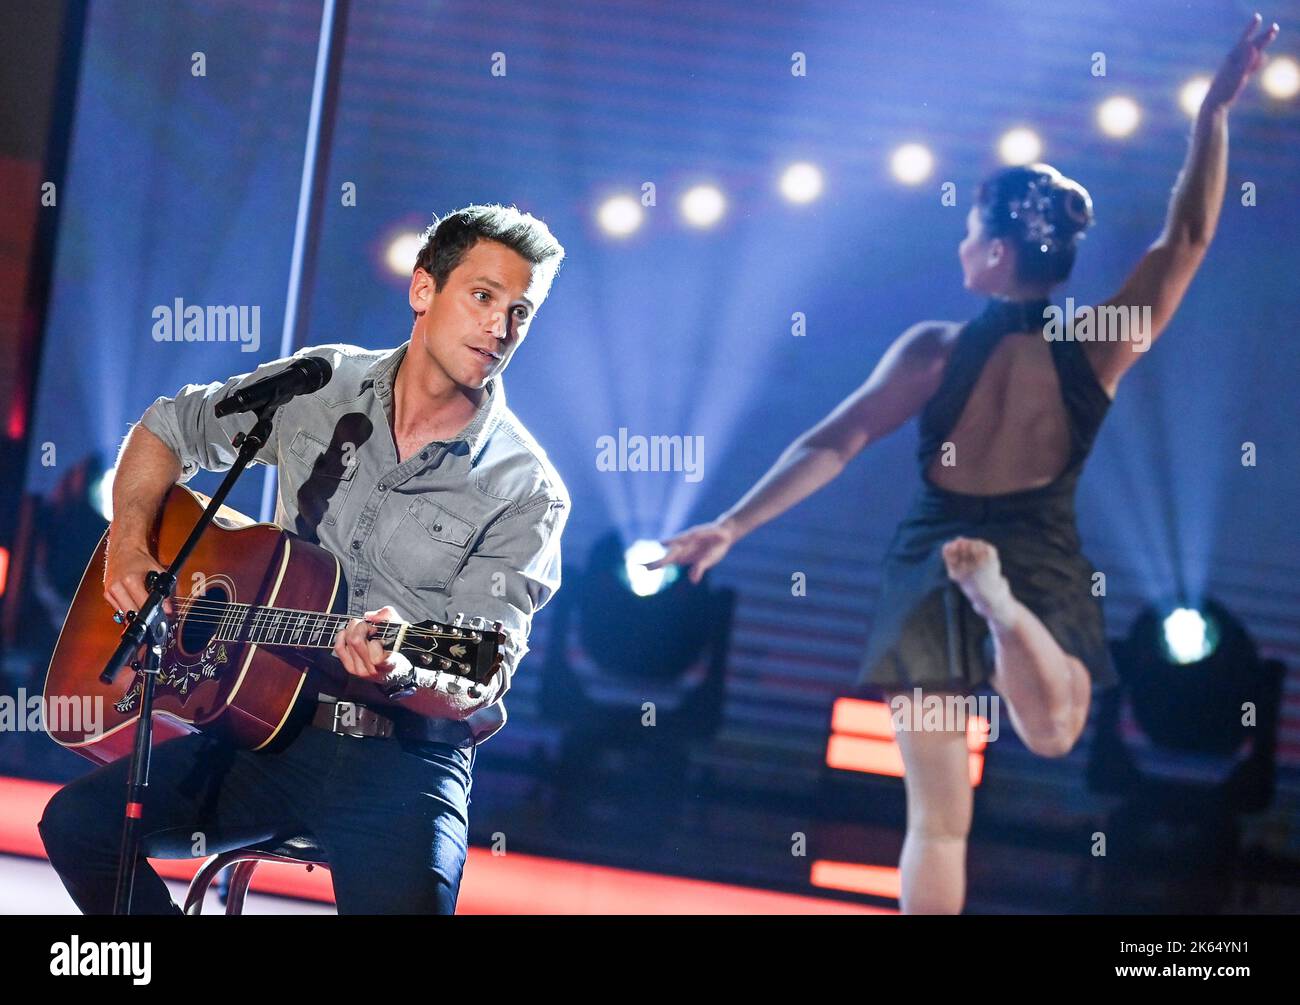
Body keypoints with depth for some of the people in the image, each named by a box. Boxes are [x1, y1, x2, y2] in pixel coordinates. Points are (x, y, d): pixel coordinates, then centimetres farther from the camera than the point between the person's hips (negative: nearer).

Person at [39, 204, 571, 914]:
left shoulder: (528, 493, -4)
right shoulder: (321, 388, 7)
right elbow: (166, 430, 21)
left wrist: (405, 675, -34)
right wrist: (128, 548, 4)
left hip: (404, 755, -3)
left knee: (404, 900, -32)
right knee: (76, 823, -16)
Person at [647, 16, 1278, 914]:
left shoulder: (937, 351, -9)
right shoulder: (1097, 350, -5)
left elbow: (833, 444, -9)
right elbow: (1188, 238, -2)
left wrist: (733, 526, -5)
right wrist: (1216, 111, 0)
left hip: (928, 576, 1)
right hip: (1044, 570, -1)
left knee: (937, 821, 8)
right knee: (1052, 734, 19)